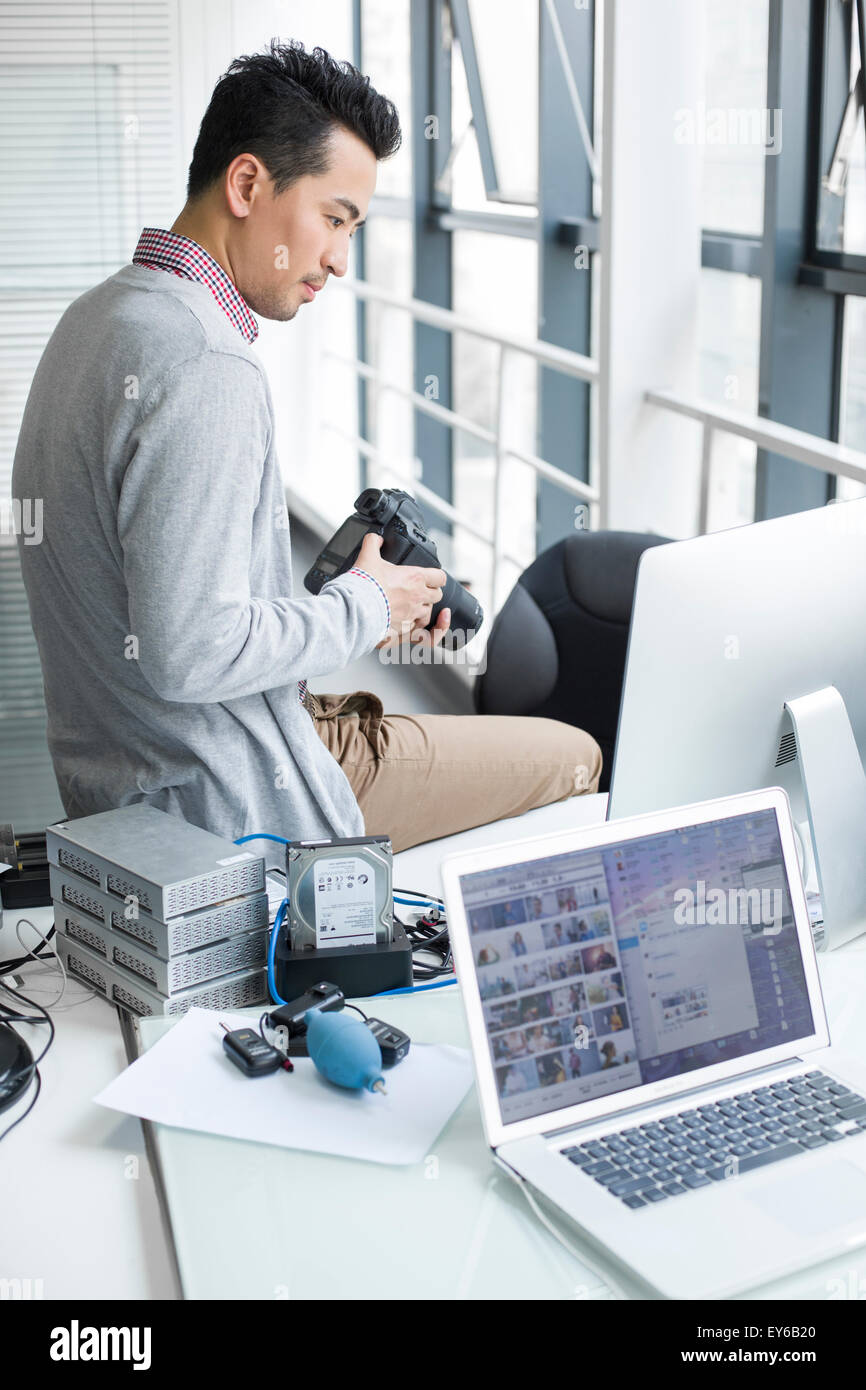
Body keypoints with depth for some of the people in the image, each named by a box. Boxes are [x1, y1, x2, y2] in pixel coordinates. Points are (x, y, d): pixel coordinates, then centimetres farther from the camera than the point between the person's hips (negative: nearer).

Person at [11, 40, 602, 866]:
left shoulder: (99, 318, 8)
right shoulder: (201, 370, -25)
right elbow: (186, 654, -30)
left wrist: (345, 608, 8)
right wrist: (359, 609, -14)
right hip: (226, 810, -10)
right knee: (572, 761, 3)